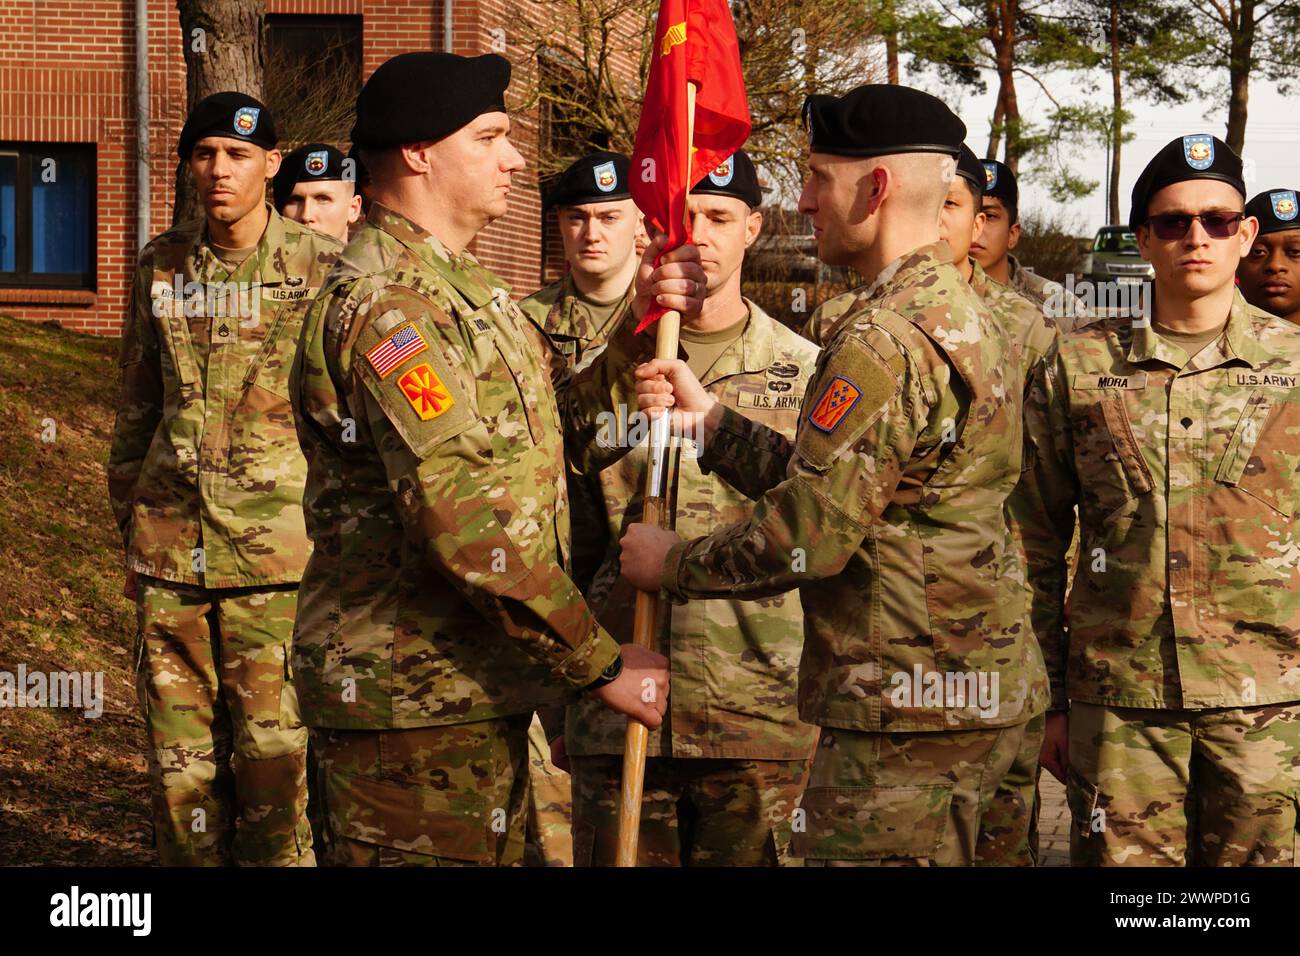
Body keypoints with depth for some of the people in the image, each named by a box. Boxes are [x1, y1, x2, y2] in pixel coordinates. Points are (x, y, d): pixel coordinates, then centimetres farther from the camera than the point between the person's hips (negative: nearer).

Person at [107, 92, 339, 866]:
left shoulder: (321, 267, -2)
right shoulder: (162, 266, 9)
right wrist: (132, 530, 17)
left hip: (277, 555, -3)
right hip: (171, 551, 4)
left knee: (273, 758, -2)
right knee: (181, 765, 7)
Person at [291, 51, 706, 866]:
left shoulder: (460, 284, 16)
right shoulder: (385, 303, -19)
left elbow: (570, 429, 13)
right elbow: (466, 523, -26)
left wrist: (641, 331, -4)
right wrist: (602, 665, -20)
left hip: (473, 687, 10)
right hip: (413, 699, -10)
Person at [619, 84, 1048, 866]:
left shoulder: (887, 339, -19)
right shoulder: (966, 314, 14)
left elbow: (808, 537, -20)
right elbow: (836, 486, 15)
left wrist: (671, 562, -5)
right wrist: (706, 418, 13)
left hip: (909, 706, -11)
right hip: (977, 689, 11)